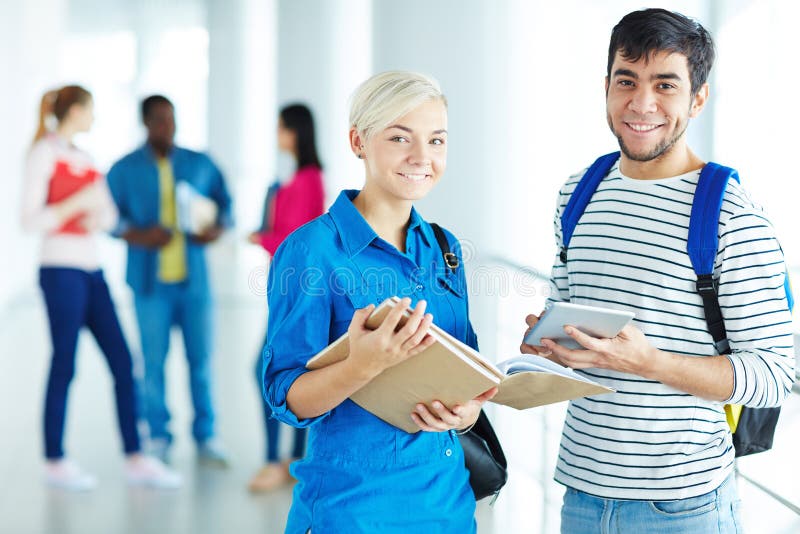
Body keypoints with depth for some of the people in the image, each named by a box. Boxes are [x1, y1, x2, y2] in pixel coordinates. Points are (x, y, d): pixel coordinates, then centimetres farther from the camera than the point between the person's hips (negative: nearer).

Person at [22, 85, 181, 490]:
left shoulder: (84, 159, 17)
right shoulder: (45, 154, -5)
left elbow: (109, 214, 15)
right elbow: (30, 220, -11)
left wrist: (98, 219, -7)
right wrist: (77, 203, -17)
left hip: (91, 270, 8)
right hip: (61, 270, -7)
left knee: (122, 361, 4)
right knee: (64, 366, -1)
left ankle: (134, 458, 9)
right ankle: (55, 462, 11)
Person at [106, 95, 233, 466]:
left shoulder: (200, 164, 9)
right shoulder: (125, 169, 4)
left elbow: (225, 202, 12)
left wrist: (217, 229, -8)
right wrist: (138, 237, -18)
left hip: (194, 279, 1)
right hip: (150, 282, -1)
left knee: (201, 358, 2)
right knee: (154, 360, 0)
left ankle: (205, 436, 13)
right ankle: (158, 438, 13)